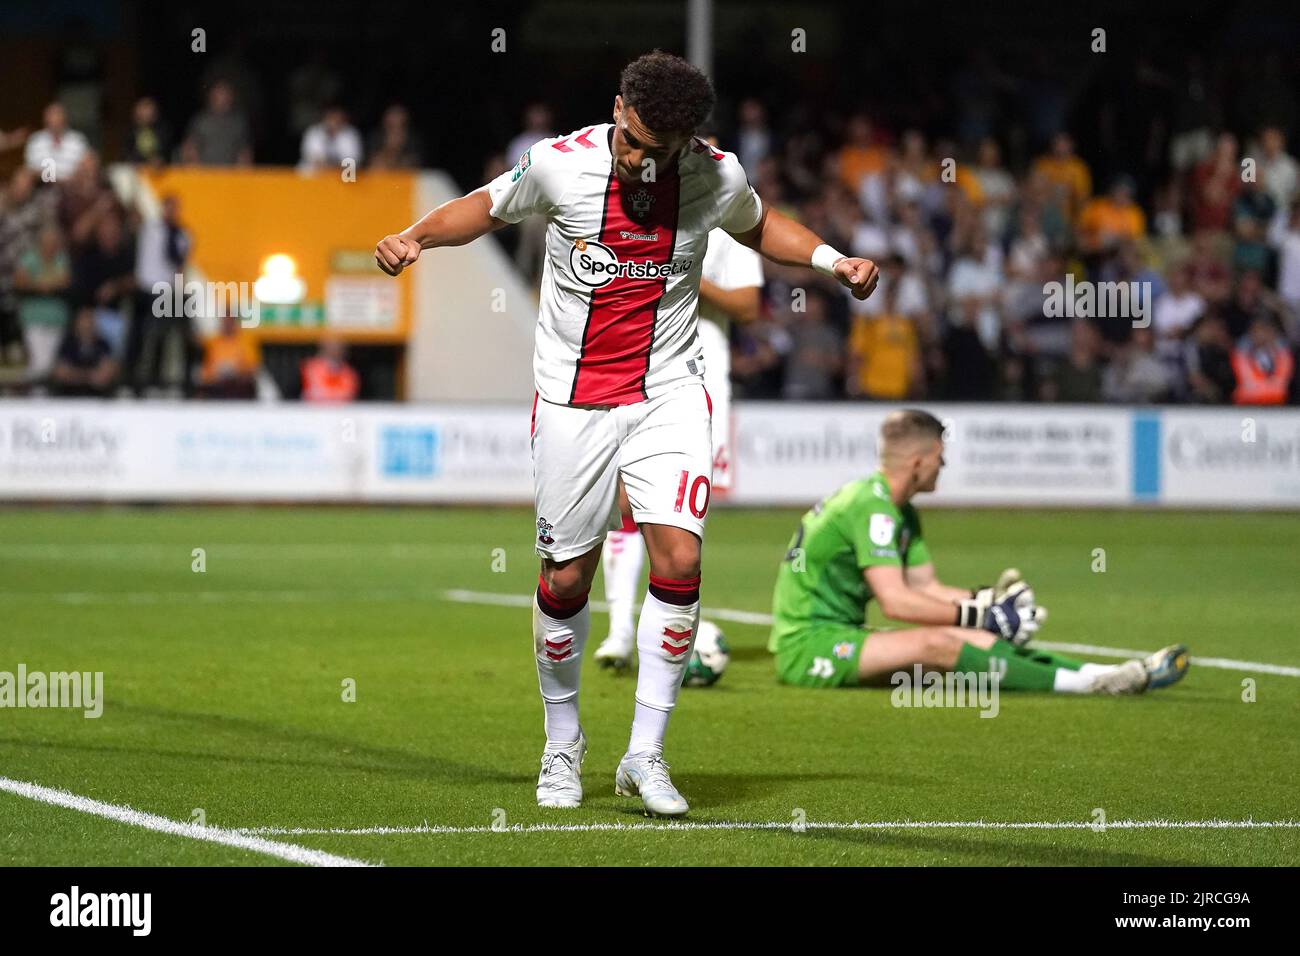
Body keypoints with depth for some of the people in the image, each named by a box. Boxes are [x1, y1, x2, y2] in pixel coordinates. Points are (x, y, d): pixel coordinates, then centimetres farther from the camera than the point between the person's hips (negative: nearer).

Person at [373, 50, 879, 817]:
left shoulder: (717, 178, -7)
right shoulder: (558, 163, -11)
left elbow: (759, 227, 17)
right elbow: (489, 207, 8)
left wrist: (831, 260, 2)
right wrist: (415, 237, -9)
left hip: (668, 392, 1)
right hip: (572, 400, 0)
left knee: (680, 559, -17)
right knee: (566, 578, 1)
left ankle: (646, 753, -6)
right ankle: (563, 745, 25)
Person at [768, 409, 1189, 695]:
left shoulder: (900, 513, 15)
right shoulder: (871, 506, -18)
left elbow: (925, 587, 15)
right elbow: (894, 601, -23)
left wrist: (988, 601, -2)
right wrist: (979, 615, -19)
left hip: (839, 636, 9)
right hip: (807, 644, -9)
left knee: (980, 641, -6)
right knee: (937, 643, -29)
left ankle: (1108, 675, -15)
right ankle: (1083, 682, -34)